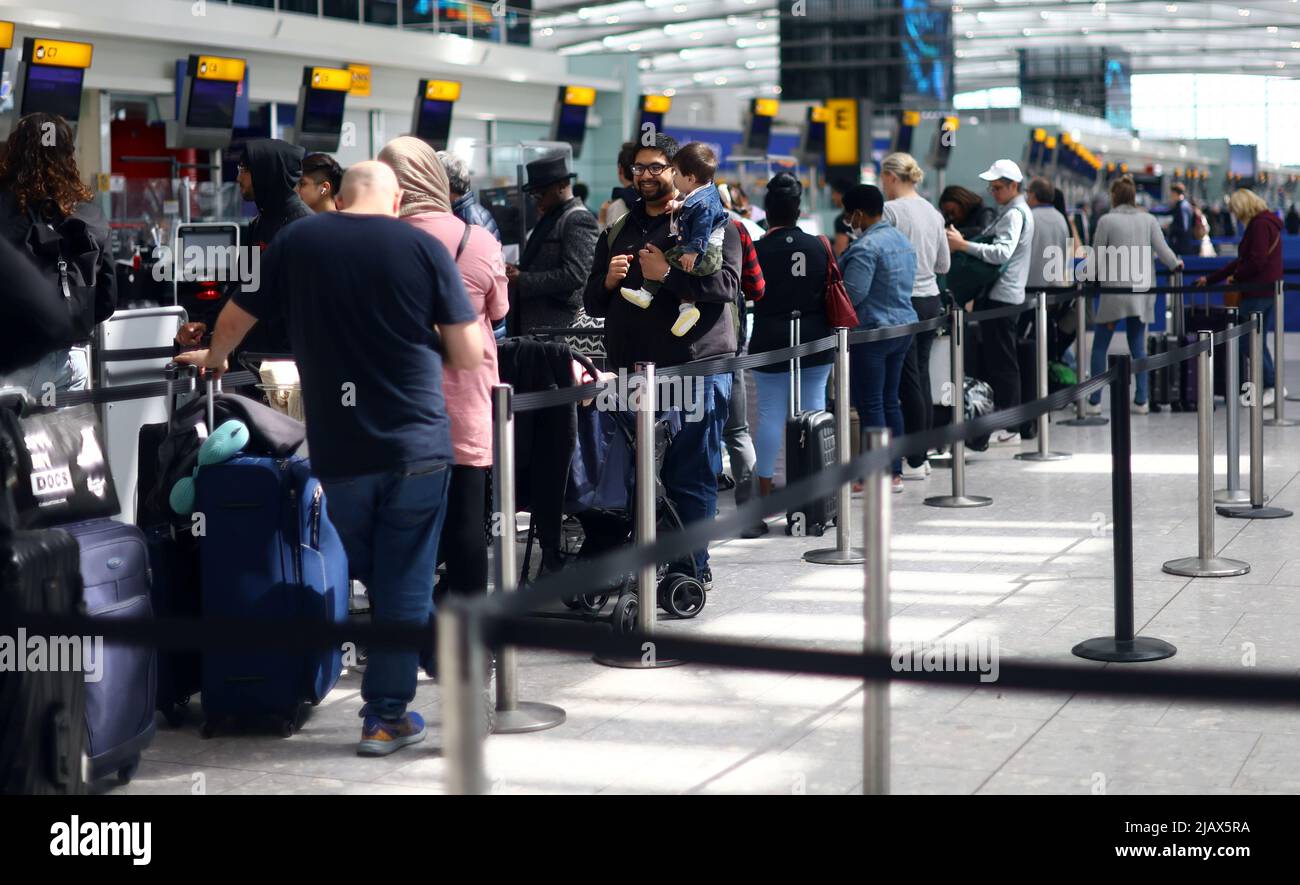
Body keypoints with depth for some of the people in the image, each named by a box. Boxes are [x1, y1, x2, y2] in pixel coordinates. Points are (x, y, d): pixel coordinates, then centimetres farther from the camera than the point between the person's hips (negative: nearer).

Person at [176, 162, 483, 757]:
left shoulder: (297, 243, 1)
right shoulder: (424, 247, -4)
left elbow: (235, 319, 14)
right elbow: (469, 356, -3)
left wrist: (213, 359, 35)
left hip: (338, 451, 2)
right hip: (417, 445, -1)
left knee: (368, 574, 18)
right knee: (404, 582, 7)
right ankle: (386, 716, 10)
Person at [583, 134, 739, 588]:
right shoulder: (618, 228, 19)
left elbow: (724, 285, -12)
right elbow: (592, 302, 22)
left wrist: (667, 275, -15)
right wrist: (608, 280, 1)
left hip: (694, 366, -5)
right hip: (630, 370, 6)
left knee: (690, 474, -3)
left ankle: (692, 567, 4)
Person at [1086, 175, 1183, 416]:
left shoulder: (1107, 220, -7)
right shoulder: (1149, 220, 3)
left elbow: (1096, 256, -4)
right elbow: (1162, 250, 1)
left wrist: (1090, 279, 13)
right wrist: (1176, 264, 22)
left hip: (1114, 290, -4)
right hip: (1141, 290, 4)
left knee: (1100, 346, 5)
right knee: (1138, 345, 11)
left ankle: (1095, 401, 3)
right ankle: (1141, 400, 8)